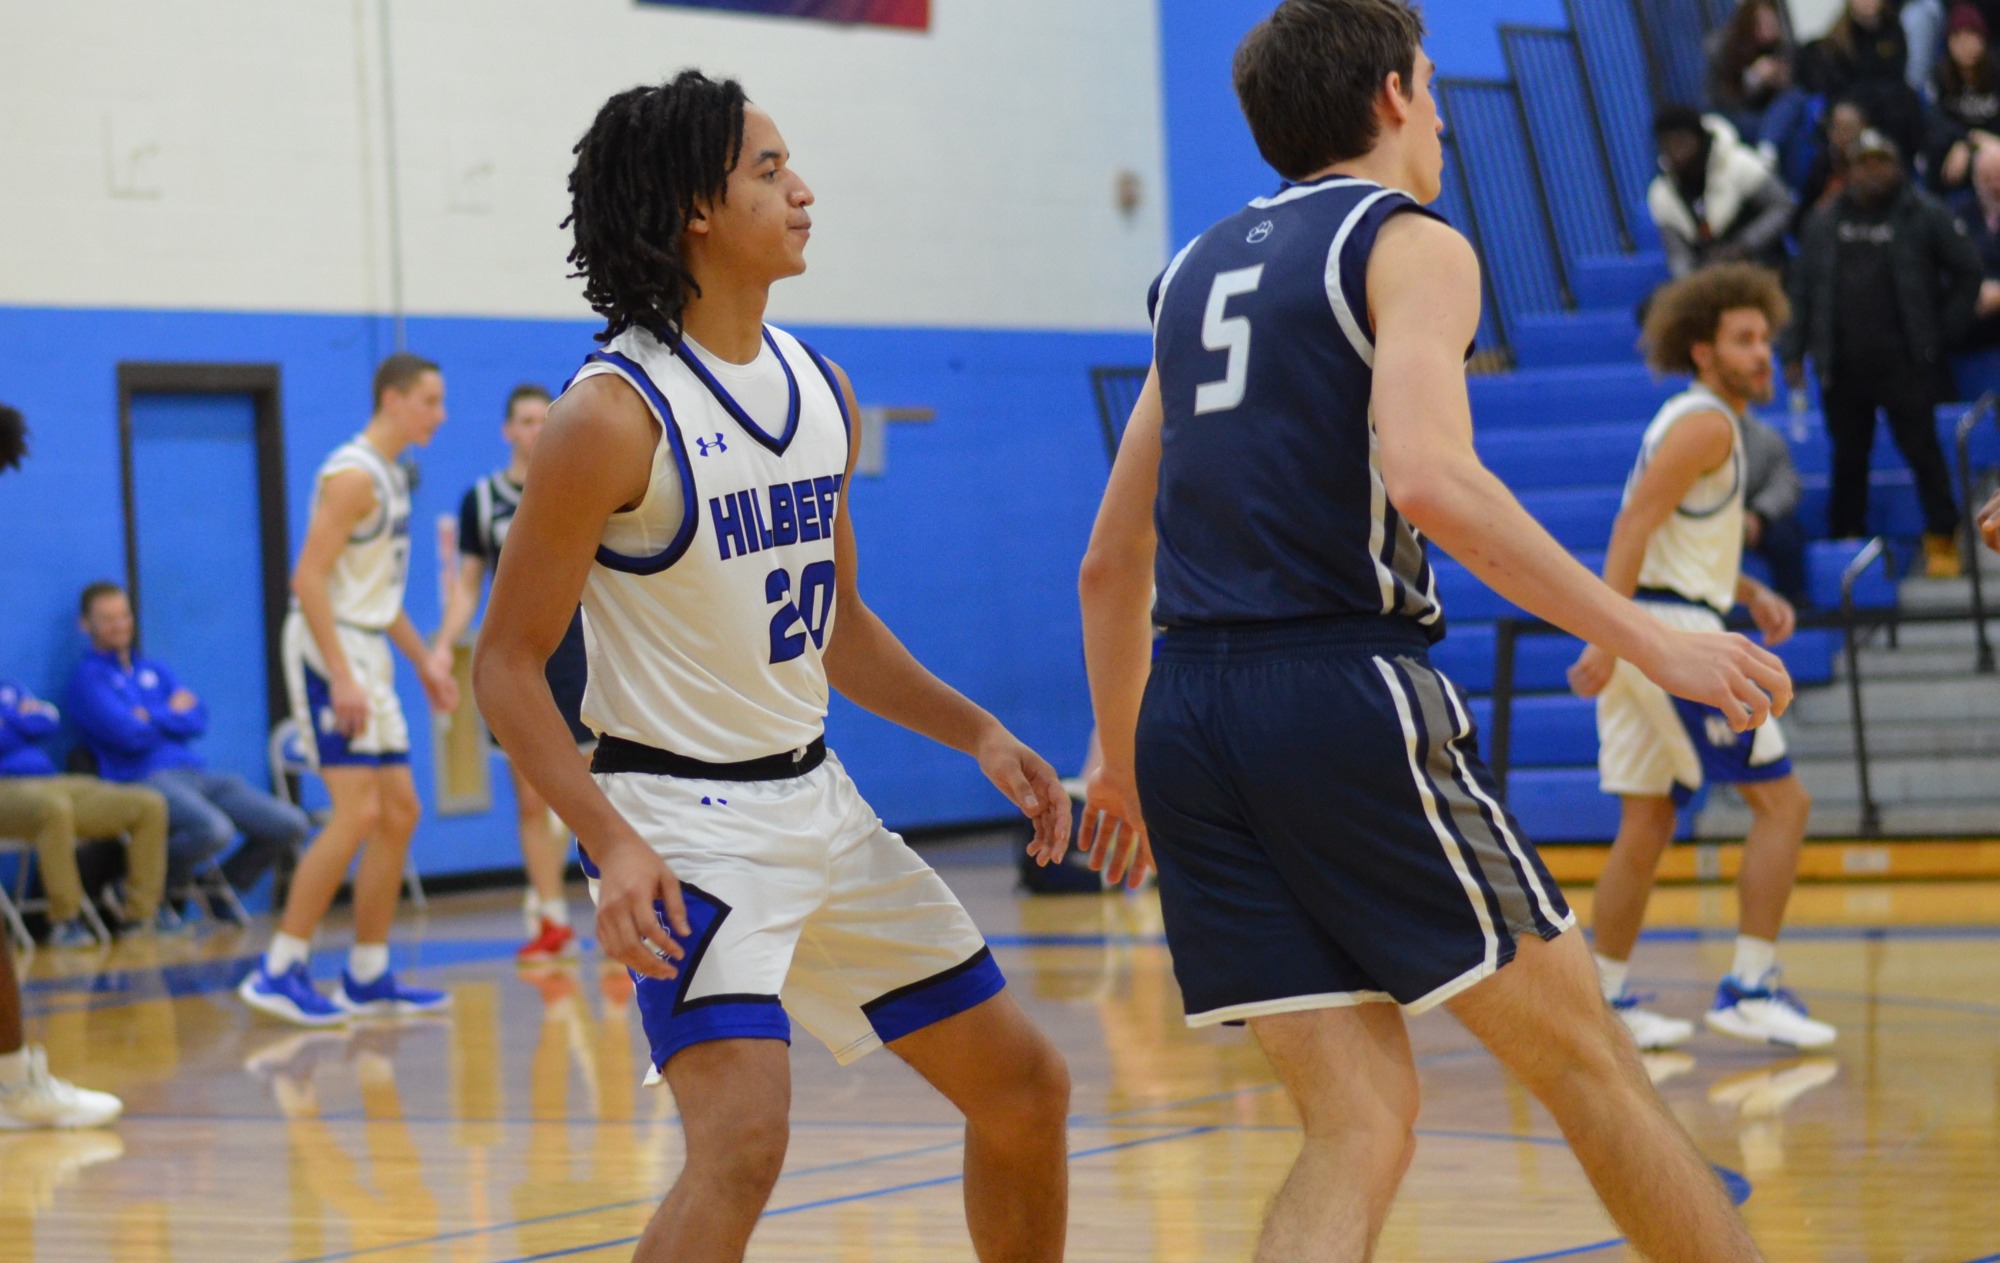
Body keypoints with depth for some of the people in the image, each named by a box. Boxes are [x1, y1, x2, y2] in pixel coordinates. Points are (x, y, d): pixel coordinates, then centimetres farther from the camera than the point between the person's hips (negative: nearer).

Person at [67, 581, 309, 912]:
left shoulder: (156, 671, 25)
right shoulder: (88, 677, 4)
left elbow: (198, 721, 11)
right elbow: (130, 736, -10)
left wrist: (152, 718, -2)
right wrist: (172, 713, 5)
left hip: (195, 773, 7)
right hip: (144, 778, -7)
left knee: (292, 825, -10)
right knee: (214, 830, -37)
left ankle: (225, 881, 14)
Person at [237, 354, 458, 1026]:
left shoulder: (392, 477, 16)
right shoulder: (353, 475, -15)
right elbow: (309, 577, -21)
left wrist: (423, 662, 23)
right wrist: (342, 678, -26)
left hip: (365, 653, 10)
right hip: (327, 649, -10)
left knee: (399, 812, 10)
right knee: (357, 813, -16)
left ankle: (368, 977, 16)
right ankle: (278, 971, -13)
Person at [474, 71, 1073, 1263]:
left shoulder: (821, 391, 6)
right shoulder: (615, 415, -17)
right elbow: (508, 661, -15)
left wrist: (980, 735, 7)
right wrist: (612, 844, -26)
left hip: (815, 796, 8)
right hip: (681, 818, -8)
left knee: (1025, 1086, 13)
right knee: (745, 1140, -25)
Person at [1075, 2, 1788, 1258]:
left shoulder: (1199, 271, 22)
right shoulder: (1412, 245, 0)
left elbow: (1110, 564, 25)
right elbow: (1427, 478, -19)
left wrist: (1123, 764, 37)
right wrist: (1646, 639, -17)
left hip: (1187, 716, 7)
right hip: (1346, 693, -7)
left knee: (1362, 1124, 5)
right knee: (1587, 1059, 5)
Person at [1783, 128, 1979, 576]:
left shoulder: (1924, 216, 0)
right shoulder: (1825, 223, 11)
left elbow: (1967, 271, 3)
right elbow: (1803, 288, 13)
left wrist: (1945, 331, -2)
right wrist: (1795, 351, 7)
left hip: (1905, 365, -3)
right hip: (1842, 367, 3)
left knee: (1922, 450, -3)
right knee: (1848, 458, 9)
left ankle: (1942, 541, 4)